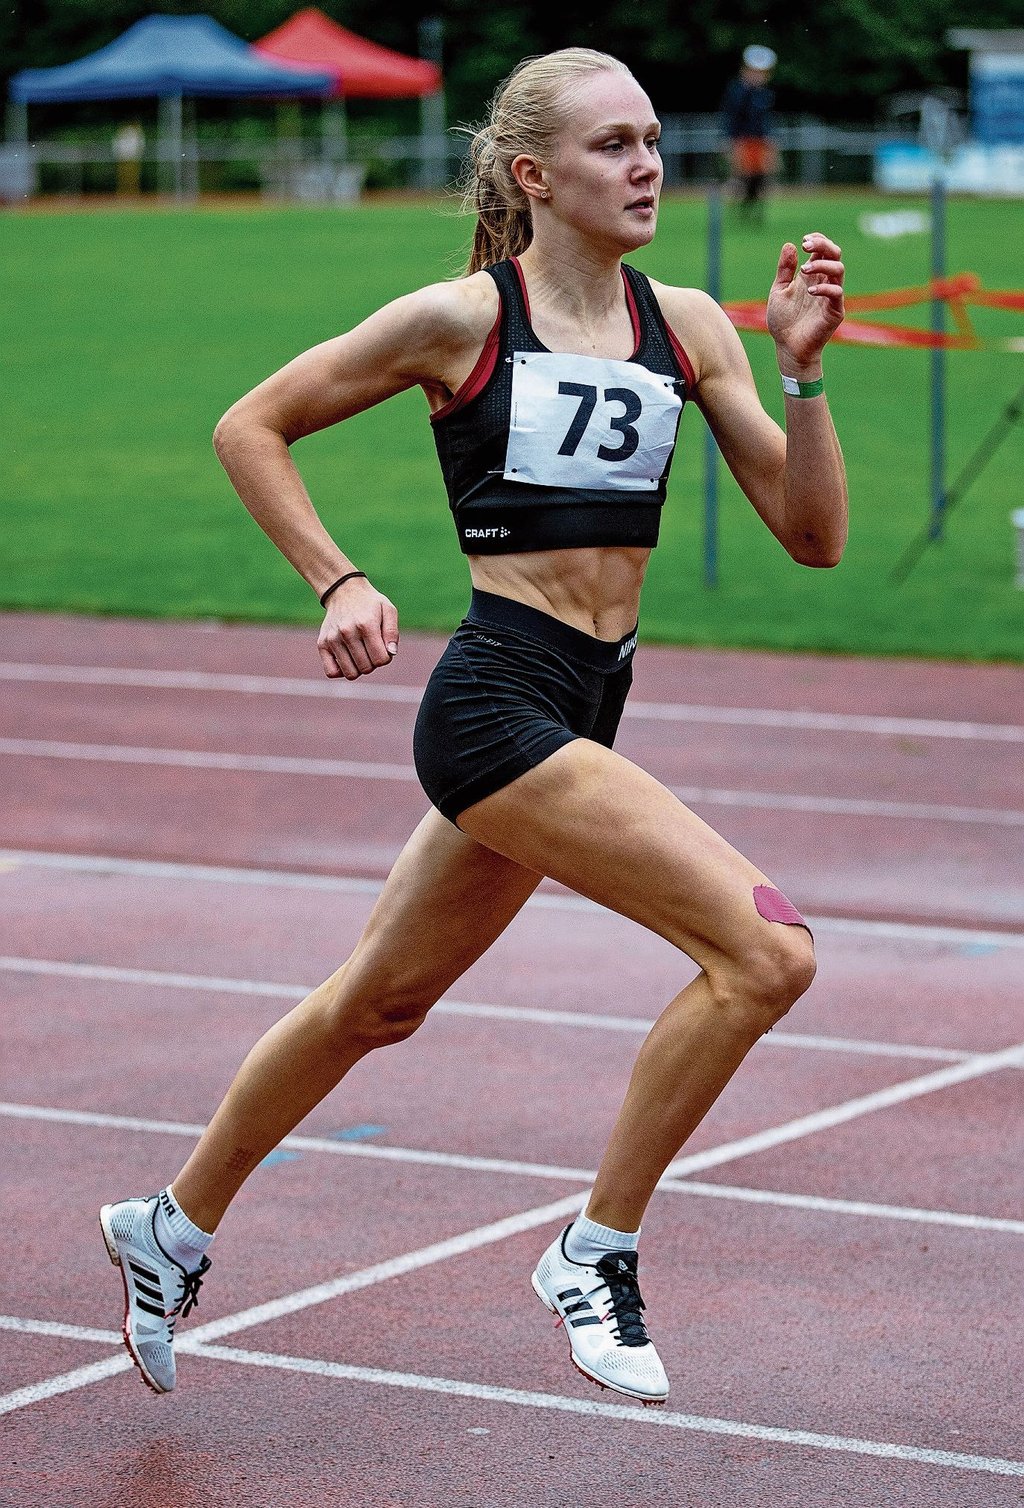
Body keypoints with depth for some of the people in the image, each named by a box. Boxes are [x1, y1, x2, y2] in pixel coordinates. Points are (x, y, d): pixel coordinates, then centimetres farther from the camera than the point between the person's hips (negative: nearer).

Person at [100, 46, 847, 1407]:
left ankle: (173, 1229, 39)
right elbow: (251, 426, 4)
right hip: (498, 696, -7)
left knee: (378, 1003, 20)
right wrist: (337, 582, -5)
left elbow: (813, 534, 4)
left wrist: (802, 372, -8)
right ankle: (597, 1253, -4)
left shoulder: (686, 325, 7)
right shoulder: (464, 318, -7)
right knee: (767, 950, -18)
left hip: (585, 714, 7)